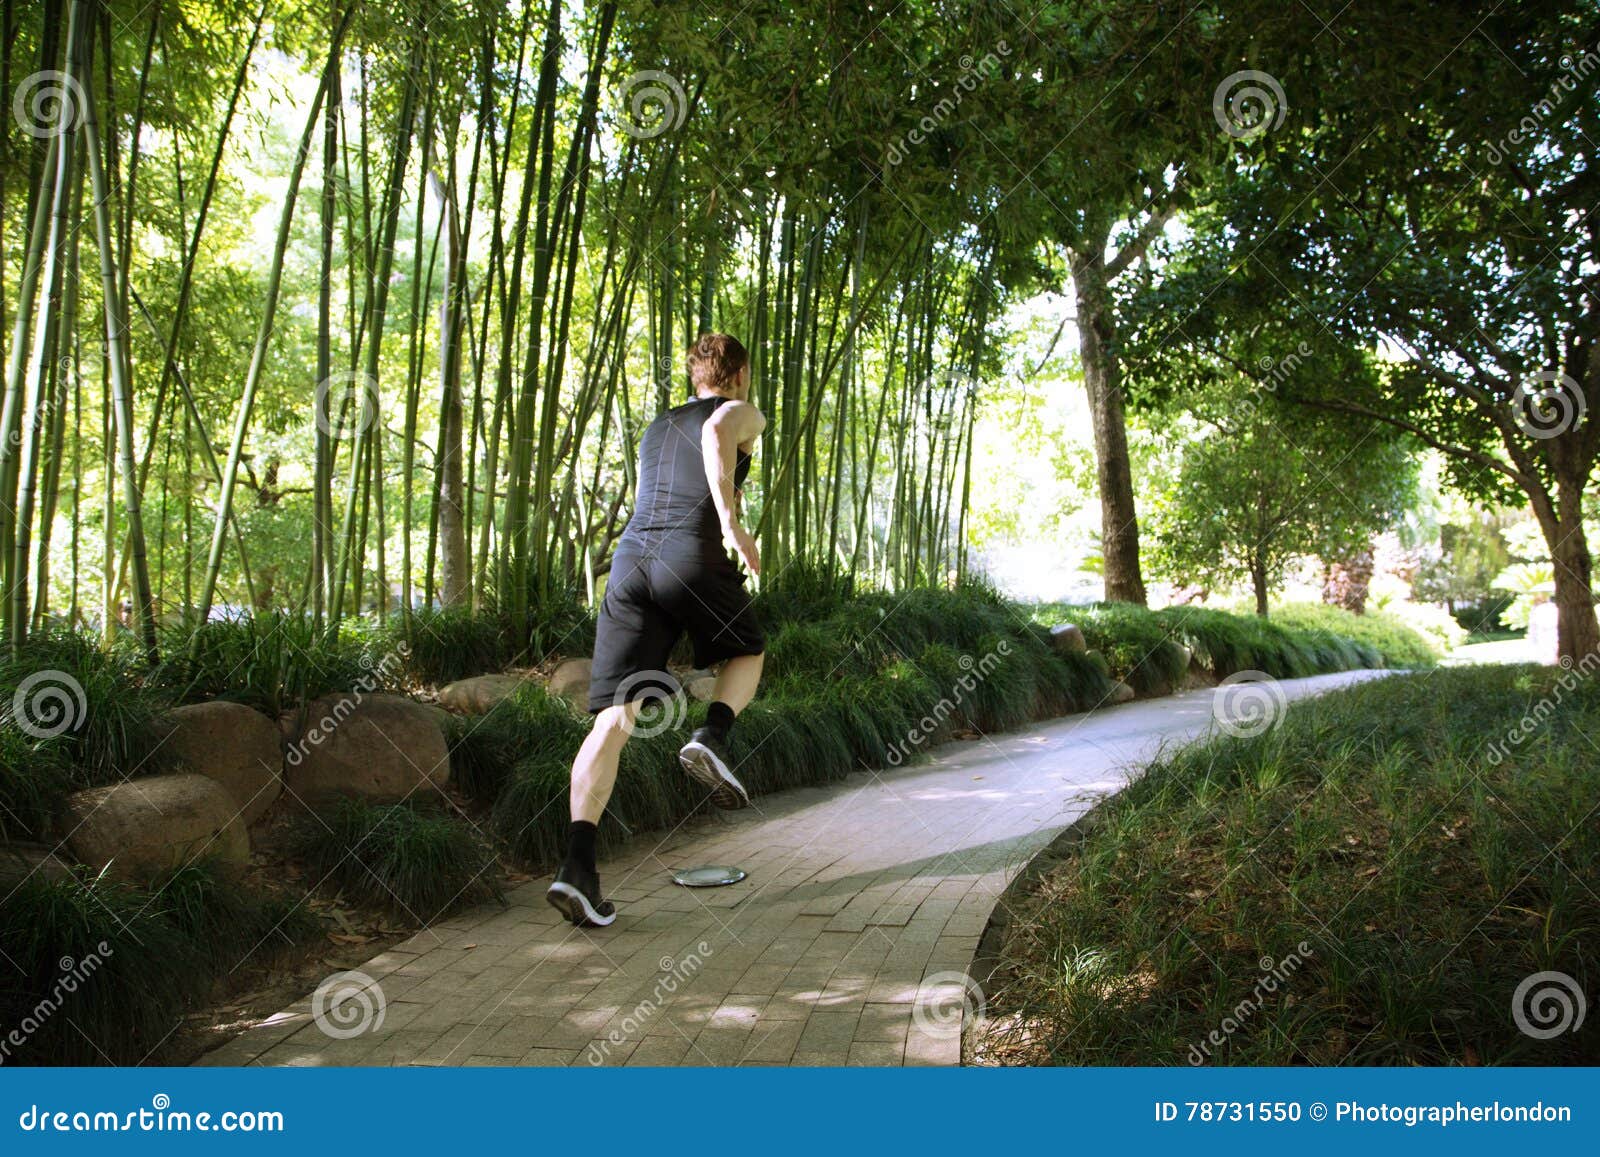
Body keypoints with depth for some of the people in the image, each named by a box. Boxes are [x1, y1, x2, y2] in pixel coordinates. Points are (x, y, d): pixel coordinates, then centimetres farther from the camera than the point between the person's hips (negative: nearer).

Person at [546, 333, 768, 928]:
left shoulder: (655, 429, 32)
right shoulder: (743, 414, 14)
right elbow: (715, 432, -11)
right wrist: (731, 521, -14)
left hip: (630, 560, 4)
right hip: (694, 559, -4)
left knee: (613, 718, -2)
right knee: (747, 653, 26)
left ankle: (578, 862, -16)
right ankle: (711, 738, -3)